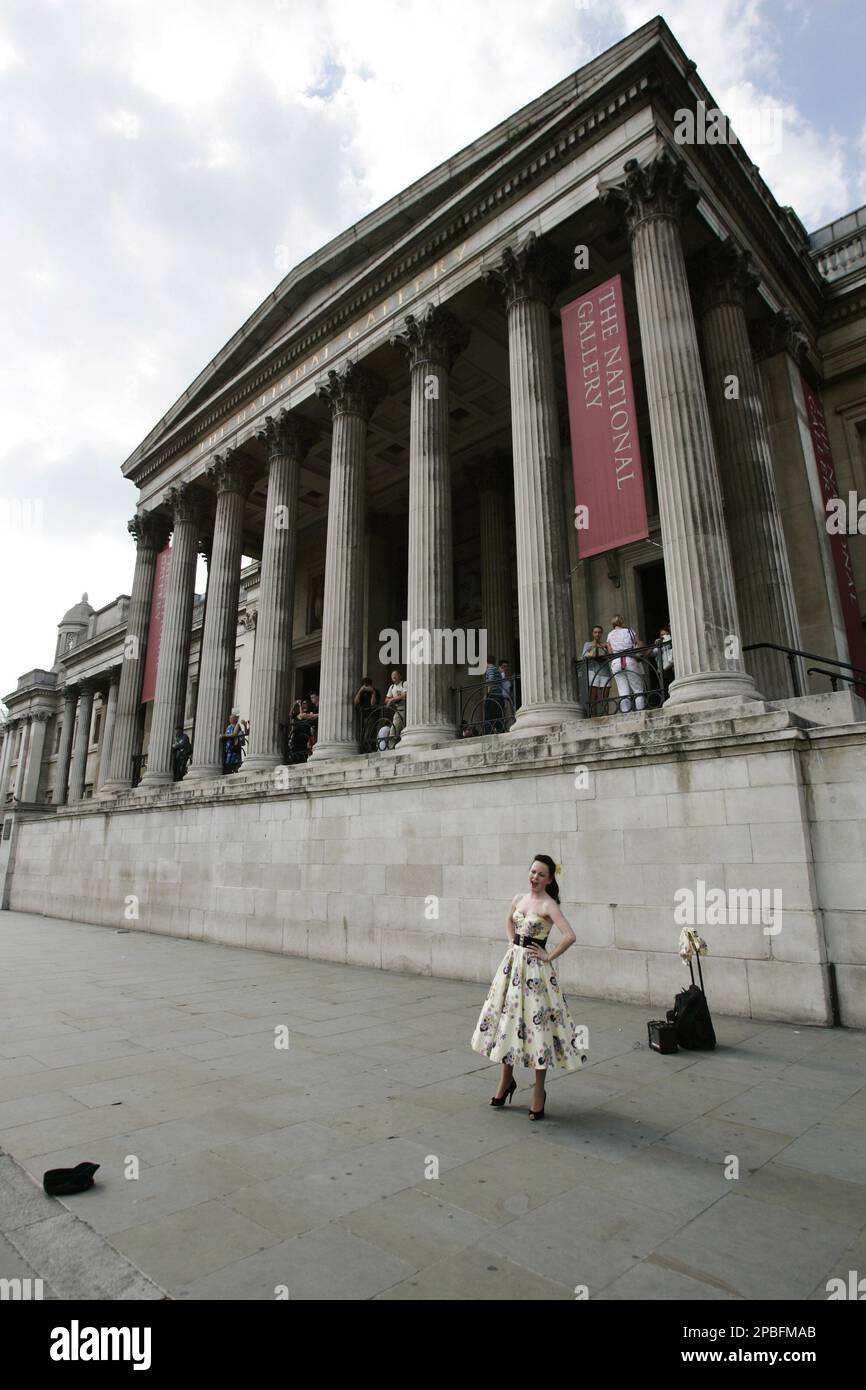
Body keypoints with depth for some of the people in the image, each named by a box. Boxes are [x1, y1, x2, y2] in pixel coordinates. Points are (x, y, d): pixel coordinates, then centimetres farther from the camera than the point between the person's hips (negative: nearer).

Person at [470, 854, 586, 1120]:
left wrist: (549, 956, -16)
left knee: (536, 1023, 0)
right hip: (512, 962, 7)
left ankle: (539, 1091, 18)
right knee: (507, 1018, 14)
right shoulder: (519, 899, 5)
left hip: (534, 968, -6)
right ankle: (507, 1080, 32)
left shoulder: (548, 904, -14)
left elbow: (569, 936, -26)